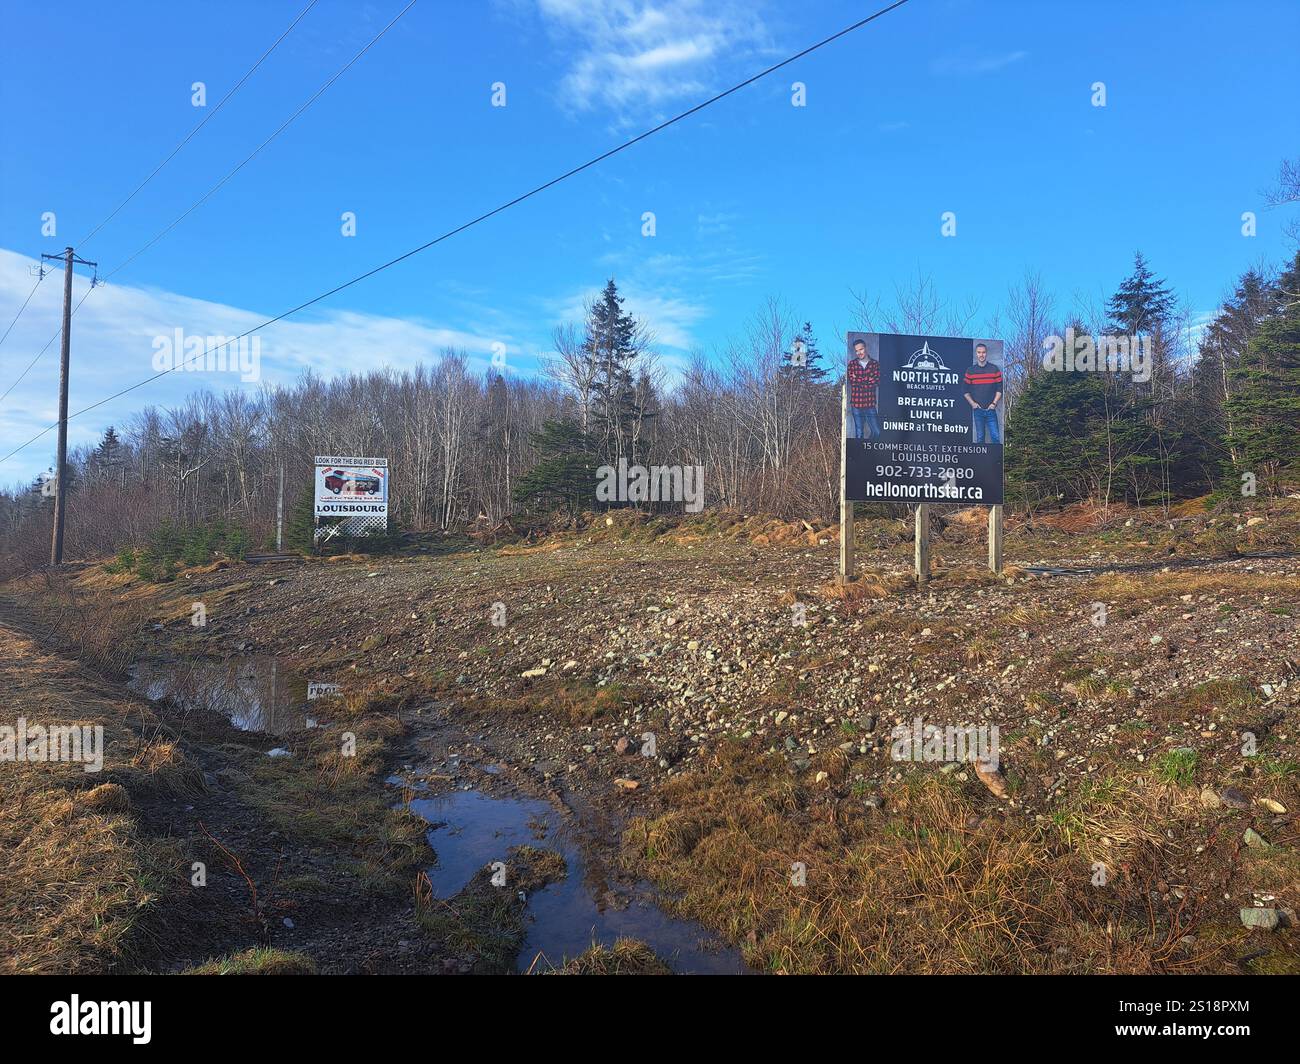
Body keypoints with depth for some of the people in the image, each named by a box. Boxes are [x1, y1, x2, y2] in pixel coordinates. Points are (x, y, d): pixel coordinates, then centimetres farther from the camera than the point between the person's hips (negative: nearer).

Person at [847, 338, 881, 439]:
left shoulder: (875, 364, 5)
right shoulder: (852, 364, 4)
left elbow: (878, 381, -7)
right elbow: (852, 381, -6)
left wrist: (859, 379, -9)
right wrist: (868, 379, -8)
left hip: (870, 404, 0)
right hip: (856, 404, 0)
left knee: (877, 432, -1)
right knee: (859, 434, 6)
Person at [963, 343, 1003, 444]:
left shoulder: (995, 369, 2)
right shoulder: (970, 371, 4)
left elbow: (999, 388, 3)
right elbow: (966, 390, 8)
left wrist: (994, 403, -7)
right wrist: (972, 403, -5)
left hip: (991, 409, -1)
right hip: (978, 409, 1)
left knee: (995, 436, -4)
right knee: (980, 437, 7)